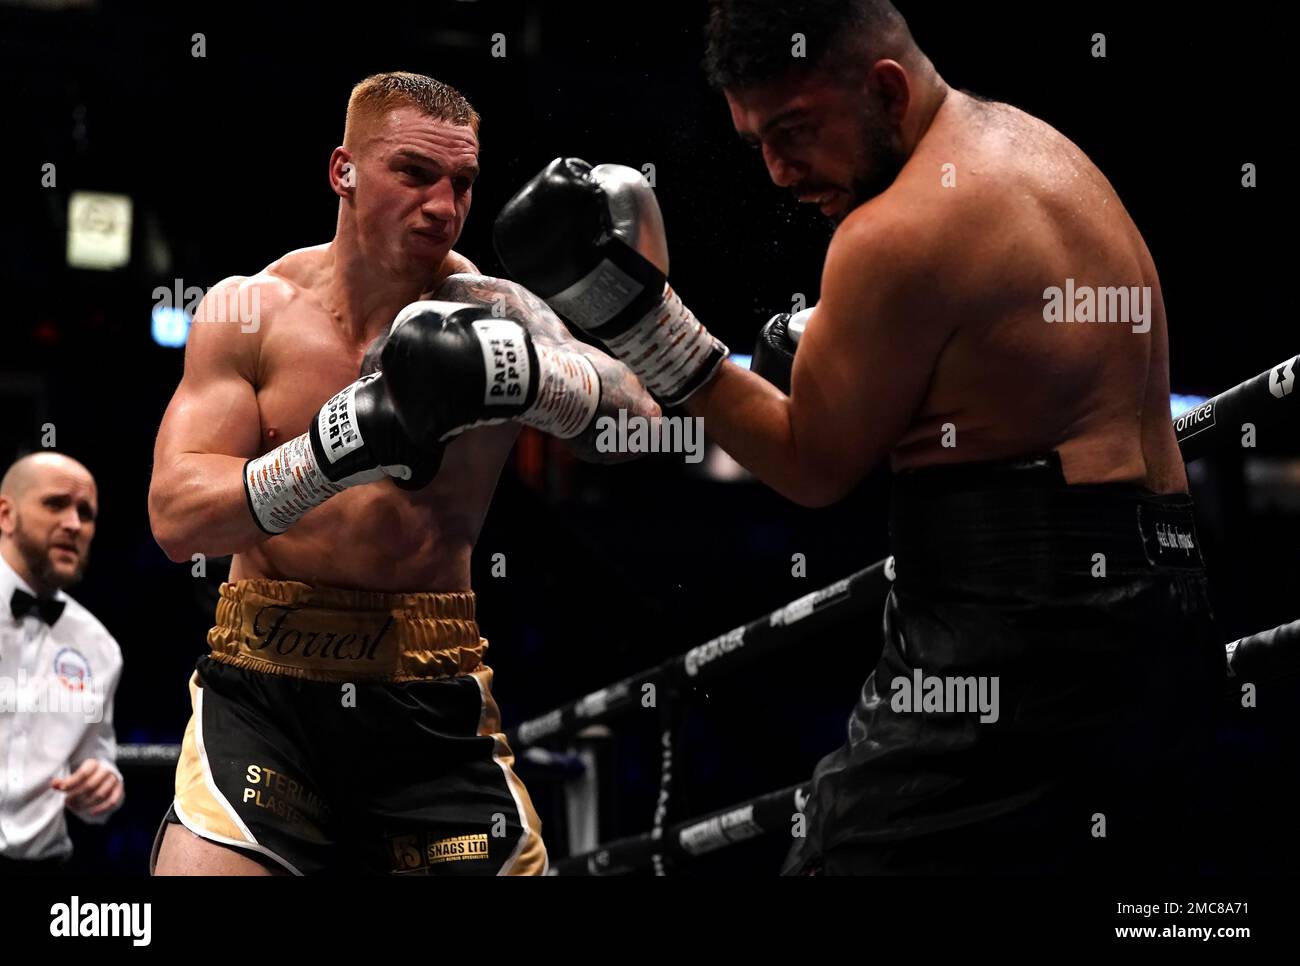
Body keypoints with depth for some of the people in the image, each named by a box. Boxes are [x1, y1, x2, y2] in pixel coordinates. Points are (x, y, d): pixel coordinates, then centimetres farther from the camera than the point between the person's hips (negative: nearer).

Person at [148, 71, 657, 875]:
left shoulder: (488, 314, -2)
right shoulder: (250, 311, -1)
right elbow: (176, 518, -10)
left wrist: (525, 368, -34)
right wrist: (334, 452, -25)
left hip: (434, 700, 1)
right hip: (266, 688, 0)